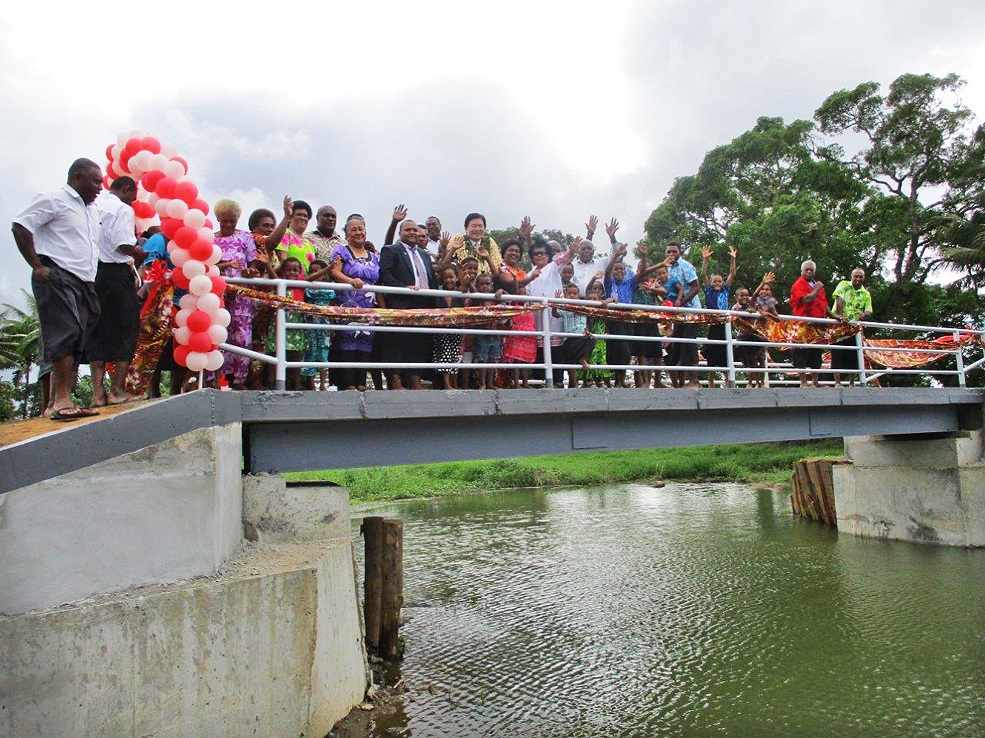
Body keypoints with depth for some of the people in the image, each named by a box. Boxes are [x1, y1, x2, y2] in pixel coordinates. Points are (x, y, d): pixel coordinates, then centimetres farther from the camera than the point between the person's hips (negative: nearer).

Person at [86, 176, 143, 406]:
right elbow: (124, 245, -16)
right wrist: (142, 255, 0)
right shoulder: (123, 209, -6)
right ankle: (117, 390, 0)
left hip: (92, 272, 6)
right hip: (116, 273, -6)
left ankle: (98, 392, 6)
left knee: (97, 332, 9)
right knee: (126, 330, 3)